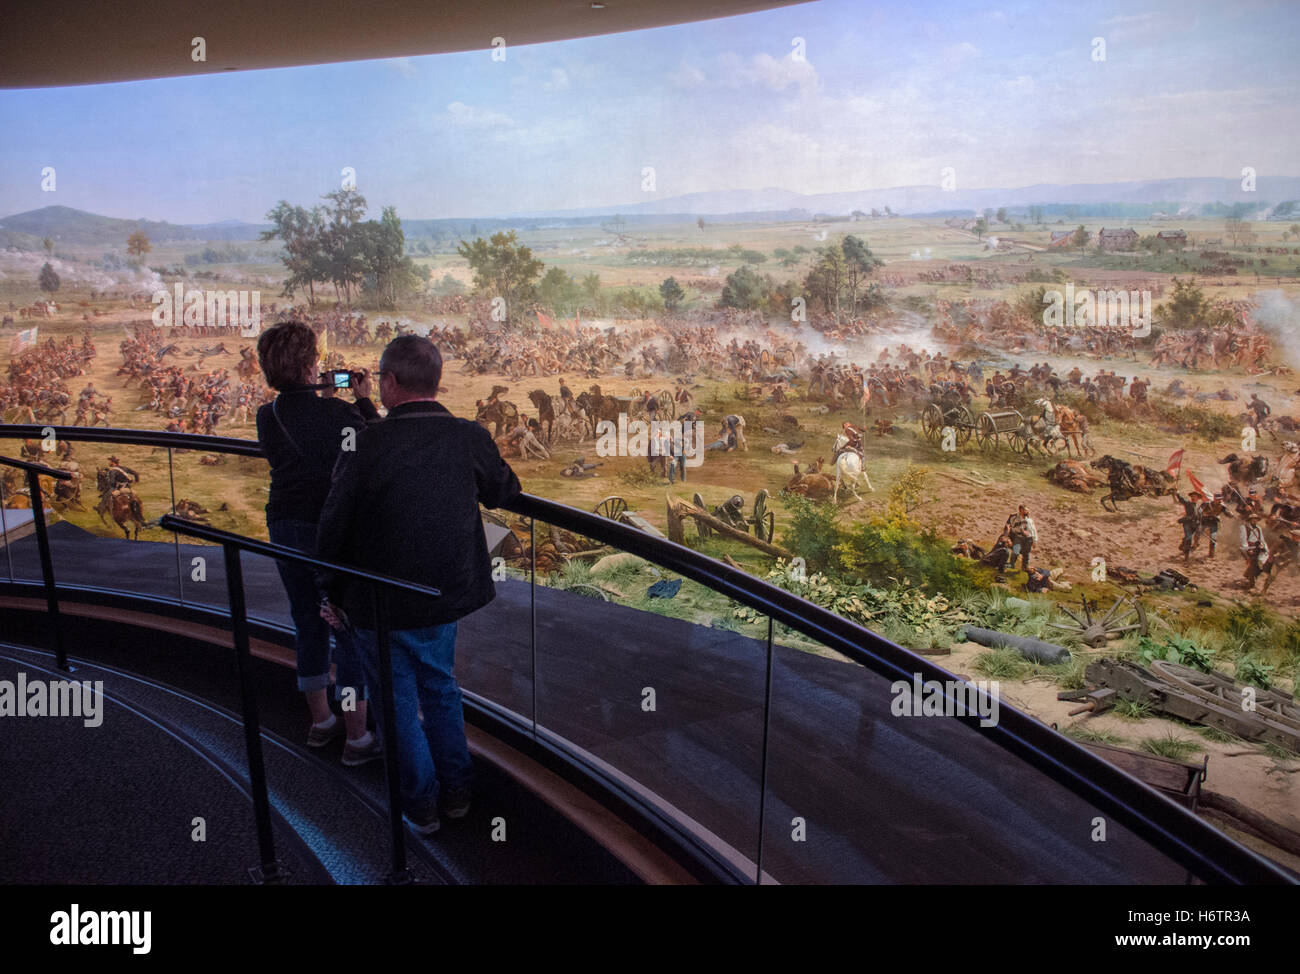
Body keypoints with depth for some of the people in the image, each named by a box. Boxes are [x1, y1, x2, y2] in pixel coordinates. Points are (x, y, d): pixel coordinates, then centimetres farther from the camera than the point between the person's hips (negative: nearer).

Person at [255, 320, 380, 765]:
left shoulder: (267, 417, -3)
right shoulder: (339, 413, -19)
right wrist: (363, 400, 3)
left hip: (284, 531, 6)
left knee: (308, 626, 20)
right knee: (351, 632, 6)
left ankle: (320, 720, 36)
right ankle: (357, 738, 15)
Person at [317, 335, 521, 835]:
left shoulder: (366, 445, -20)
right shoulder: (470, 437, -11)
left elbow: (334, 526, -12)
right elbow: (506, 493, 6)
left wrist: (332, 593, 3)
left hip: (381, 604, -3)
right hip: (447, 592, 4)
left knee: (399, 702, 15)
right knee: (441, 688, 23)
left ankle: (421, 805, 28)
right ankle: (457, 791, 35)